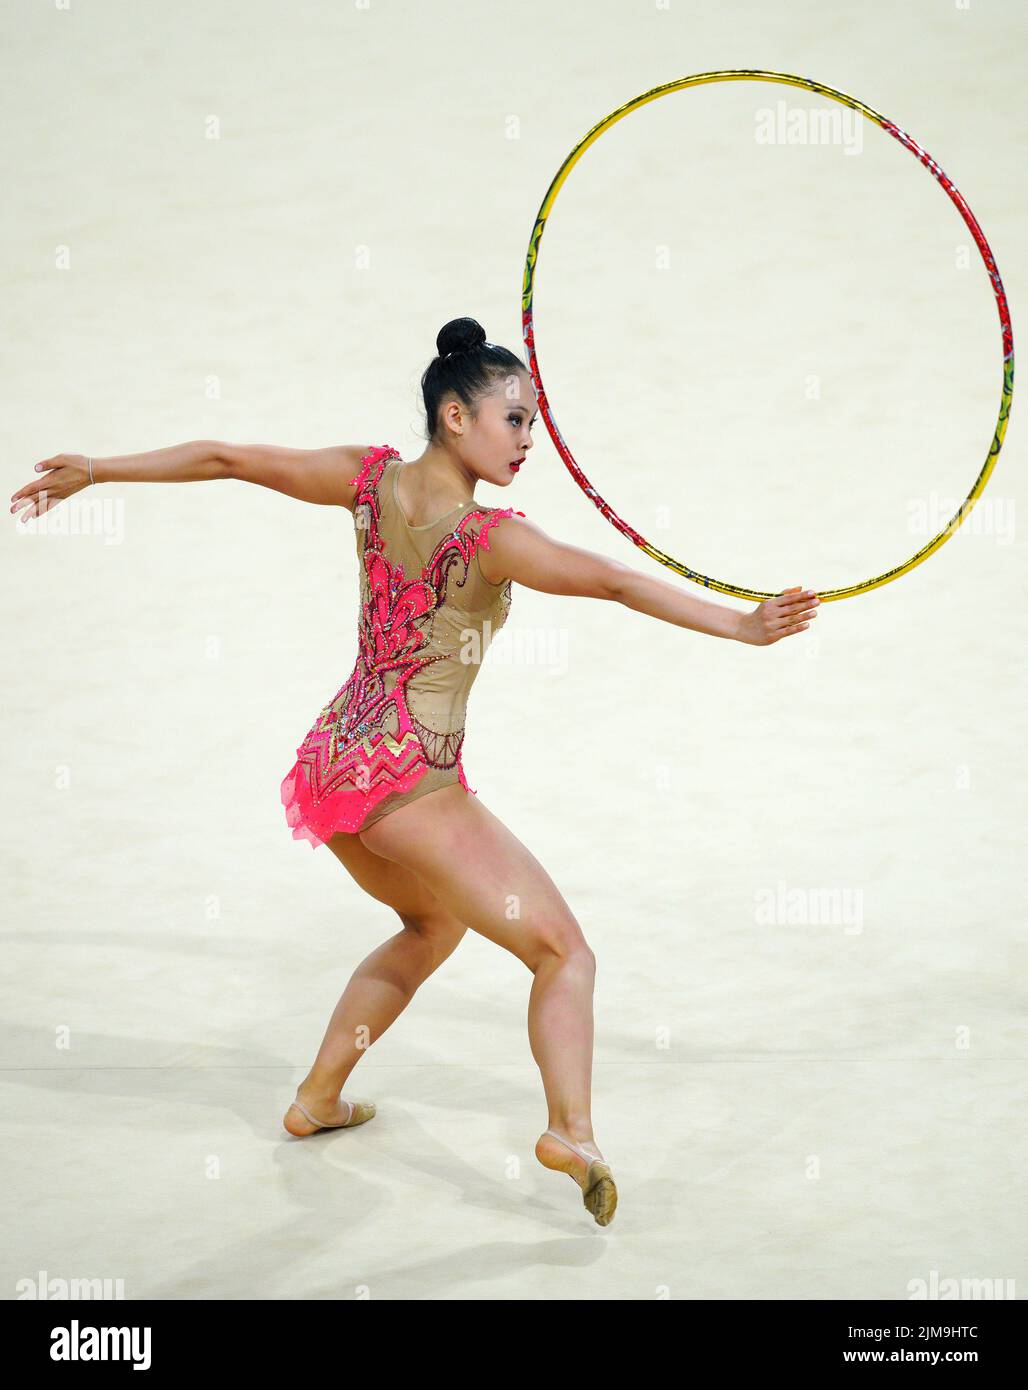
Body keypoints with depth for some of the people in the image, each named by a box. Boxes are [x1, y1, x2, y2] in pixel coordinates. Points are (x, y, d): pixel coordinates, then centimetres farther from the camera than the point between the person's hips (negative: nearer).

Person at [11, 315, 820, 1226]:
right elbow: (616, 582, -26)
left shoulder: (374, 480, 3)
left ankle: (318, 1098, 36)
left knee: (432, 925, 32)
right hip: (411, 783, -8)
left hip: (332, 764, 8)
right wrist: (742, 627, -28)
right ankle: (571, 1131, -29)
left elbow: (226, 457, 10)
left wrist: (94, 470, 21)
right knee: (565, 951, -6)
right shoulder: (488, 537, -16)